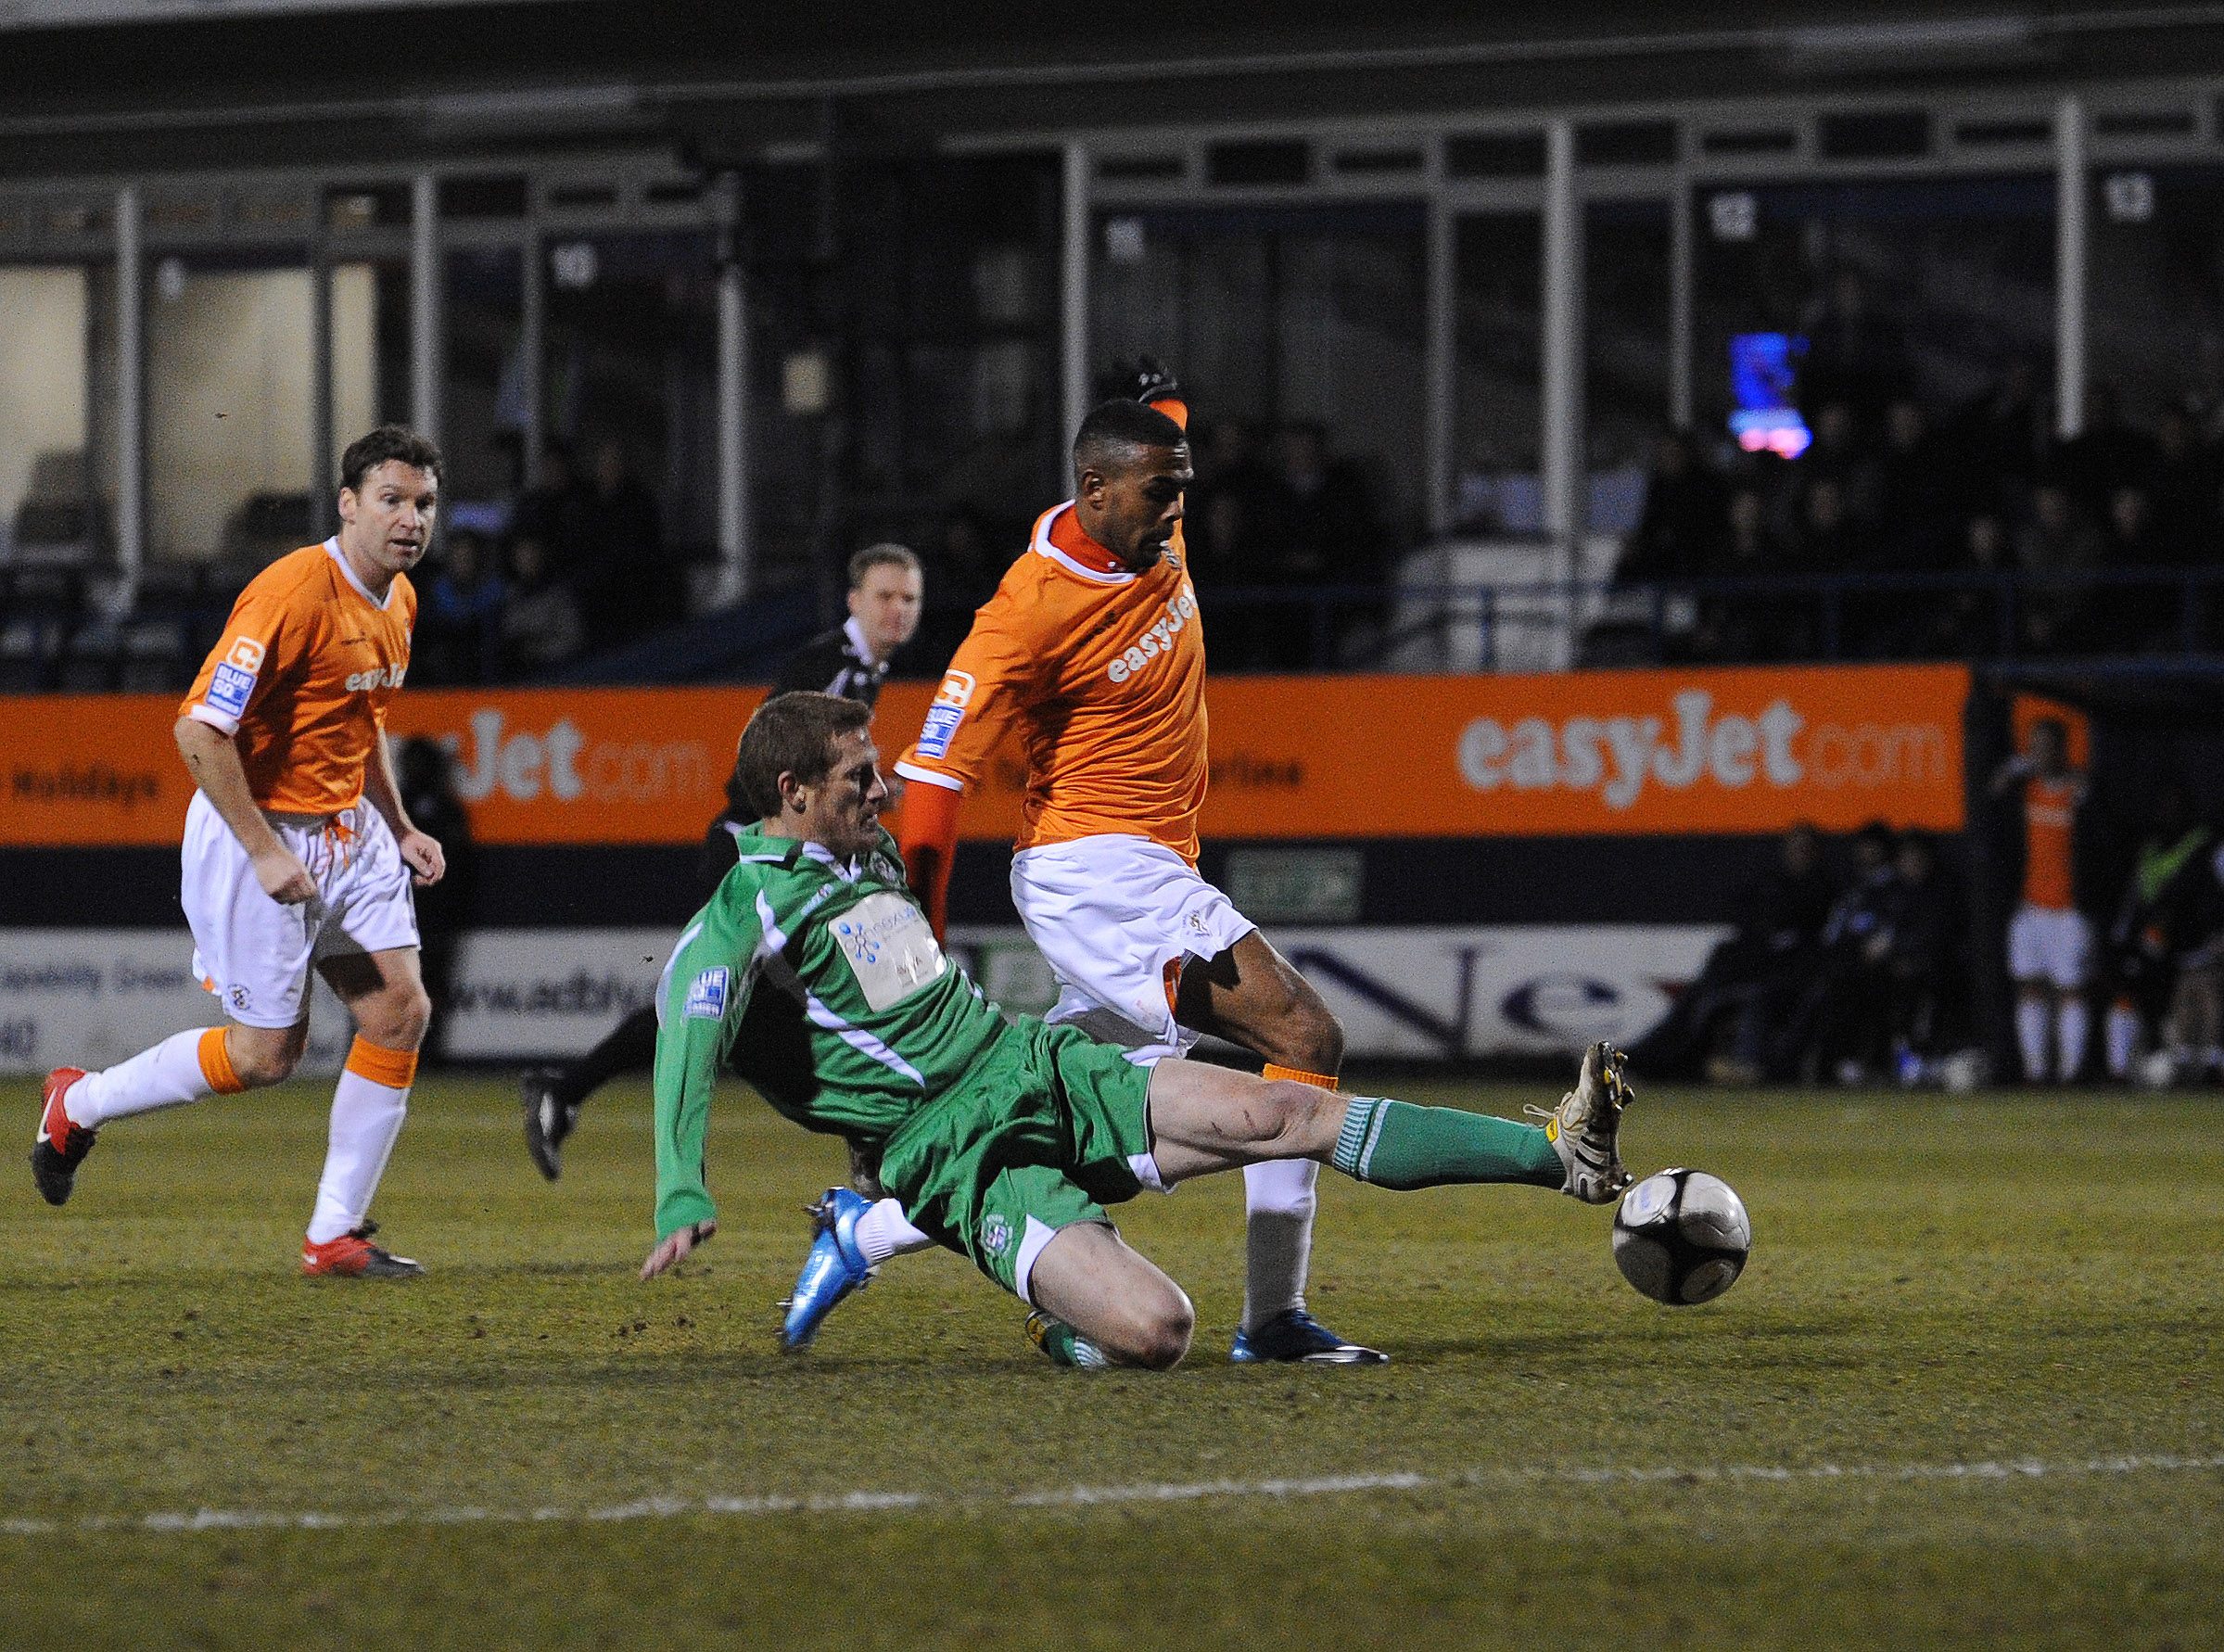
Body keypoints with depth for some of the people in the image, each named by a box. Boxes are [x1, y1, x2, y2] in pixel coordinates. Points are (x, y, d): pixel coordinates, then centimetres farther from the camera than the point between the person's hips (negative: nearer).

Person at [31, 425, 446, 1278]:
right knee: (266, 1052, -2)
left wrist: (398, 826, 12)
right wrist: (264, 851, -24)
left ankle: (334, 1235, 3)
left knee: (401, 1010, -4)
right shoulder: (294, 593, -23)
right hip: (257, 830, -8)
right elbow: (200, 728, -25)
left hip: (346, 830, 8)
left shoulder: (397, 600, 6)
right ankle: (78, 1104, 21)